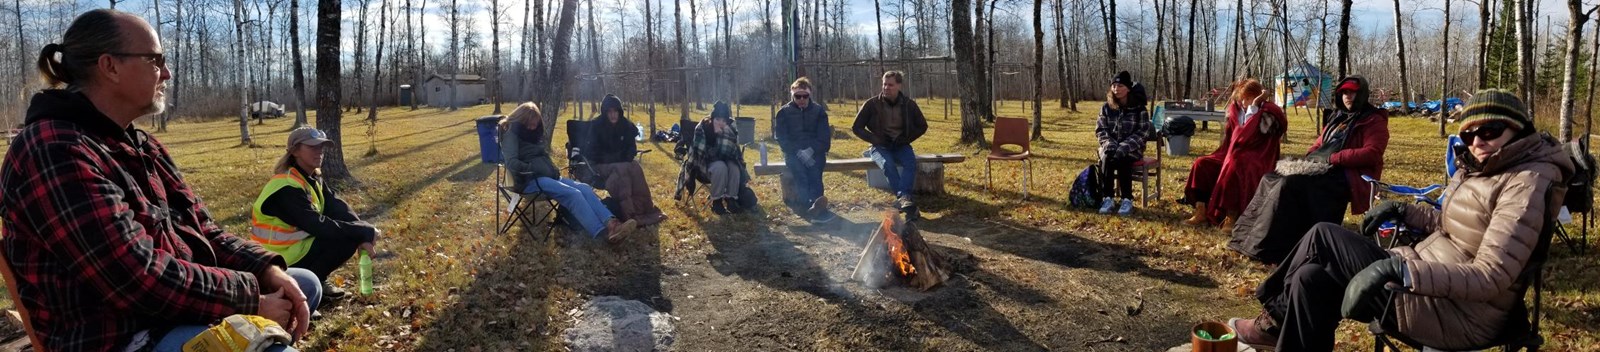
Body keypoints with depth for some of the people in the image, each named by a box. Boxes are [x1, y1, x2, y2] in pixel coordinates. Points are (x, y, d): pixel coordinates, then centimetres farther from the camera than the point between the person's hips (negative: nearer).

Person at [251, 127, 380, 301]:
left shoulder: (312, 178, 5)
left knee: (352, 232, 1)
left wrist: (363, 233, -21)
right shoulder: (287, 188, -23)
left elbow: (337, 207, -4)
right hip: (283, 258, -9)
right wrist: (365, 232, -28)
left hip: (296, 243, 9)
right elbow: (319, 226, -30)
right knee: (347, 238, -19)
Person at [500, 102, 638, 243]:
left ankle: (611, 223, -42)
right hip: (531, 180, -8)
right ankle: (603, 232, -46)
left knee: (584, 188, -20)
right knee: (573, 194, -30)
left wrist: (553, 170, 10)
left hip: (549, 176, 8)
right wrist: (535, 169, -21)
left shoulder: (534, 134, 25)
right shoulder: (511, 134, 0)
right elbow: (512, 163, -15)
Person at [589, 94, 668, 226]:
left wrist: (626, 158, -18)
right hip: (602, 164, -4)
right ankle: (630, 214, -39)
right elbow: (594, 152, -11)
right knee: (621, 170, -34)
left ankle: (646, 209, -28)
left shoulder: (626, 124, 0)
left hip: (622, 162, 4)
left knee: (636, 168, -28)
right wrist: (615, 159, -22)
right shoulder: (596, 125, -11)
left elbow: (631, 147, 5)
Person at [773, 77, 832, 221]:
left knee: (815, 172, -32)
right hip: (793, 153, -2)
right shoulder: (784, 113, 9)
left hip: (815, 152, 2)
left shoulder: (819, 110, 12)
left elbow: (824, 137, 5)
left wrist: (811, 150, -13)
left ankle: (812, 207, -54)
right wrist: (799, 152, -15)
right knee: (800, 173, -34)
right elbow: (782, 139, 1)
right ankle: (811, 206, -60)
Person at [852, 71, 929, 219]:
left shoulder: (909, 104, -1)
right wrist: (876, 140, -12)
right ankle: (904, 198, -42)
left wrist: (906, 139, -5)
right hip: (880, 146, -2)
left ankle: (902, 198, -46)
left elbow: (922, 126, 11)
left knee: (910, 162, -32)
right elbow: (856, 128, -1)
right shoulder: (872, 104, -7)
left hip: (900, 146, 2)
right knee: (888, 164, -35)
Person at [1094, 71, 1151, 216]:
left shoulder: (1138, 108, -4)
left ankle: (1127, 199, -27)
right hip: (1111, 146, 3)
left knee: (1121, 159, -35)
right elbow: (1100, 129, 6)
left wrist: (1124, 147, -21)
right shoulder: (1106, 107, 6)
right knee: (1107, 158, -32)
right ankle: (1108, 198, -27)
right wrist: (1109, 144, -15)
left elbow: (1143, 132, -9)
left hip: (1131, 148, -2)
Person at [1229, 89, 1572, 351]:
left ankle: (1277, 317, 6)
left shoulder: (1526, 183, -18)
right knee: (1312, 277, -1)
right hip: (1429, 277, 9)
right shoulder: (1478, 169, 9)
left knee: (1323, 236, -12)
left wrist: (1399, 268, -34)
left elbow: (1492, 278, -26)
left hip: (1455, 313, -9)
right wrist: (1400, 209, 7)